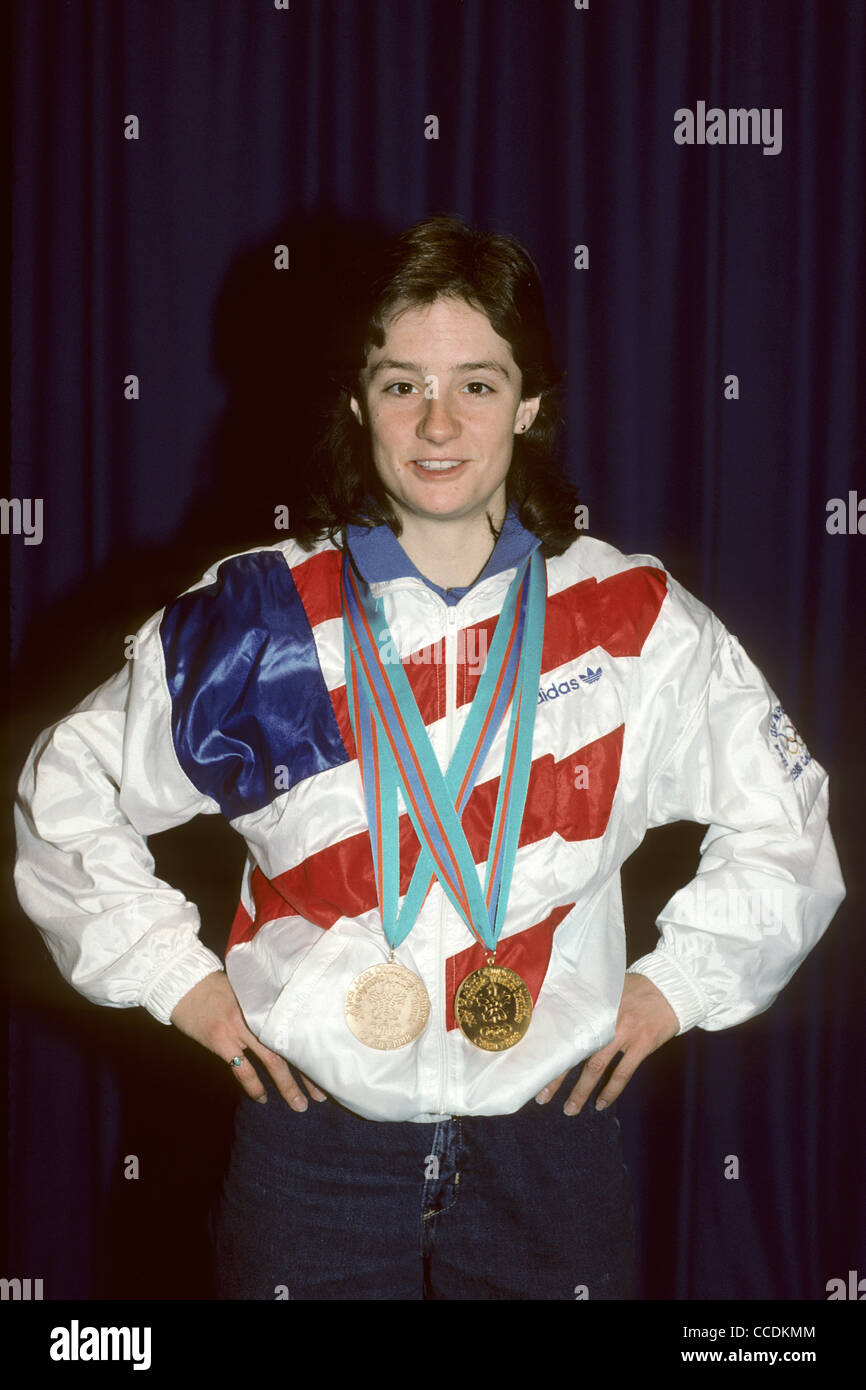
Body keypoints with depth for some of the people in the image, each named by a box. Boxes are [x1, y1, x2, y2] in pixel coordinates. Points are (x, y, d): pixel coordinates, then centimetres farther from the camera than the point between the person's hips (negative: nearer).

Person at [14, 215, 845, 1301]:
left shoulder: (637, 623, -2)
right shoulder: (255, 620, -4)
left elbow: (783, 819, 12)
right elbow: (66, 792, 7)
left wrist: (676, 982, 4)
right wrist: (178, 977, 1)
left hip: (548, 1139, 1)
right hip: (312, 1140, 0)